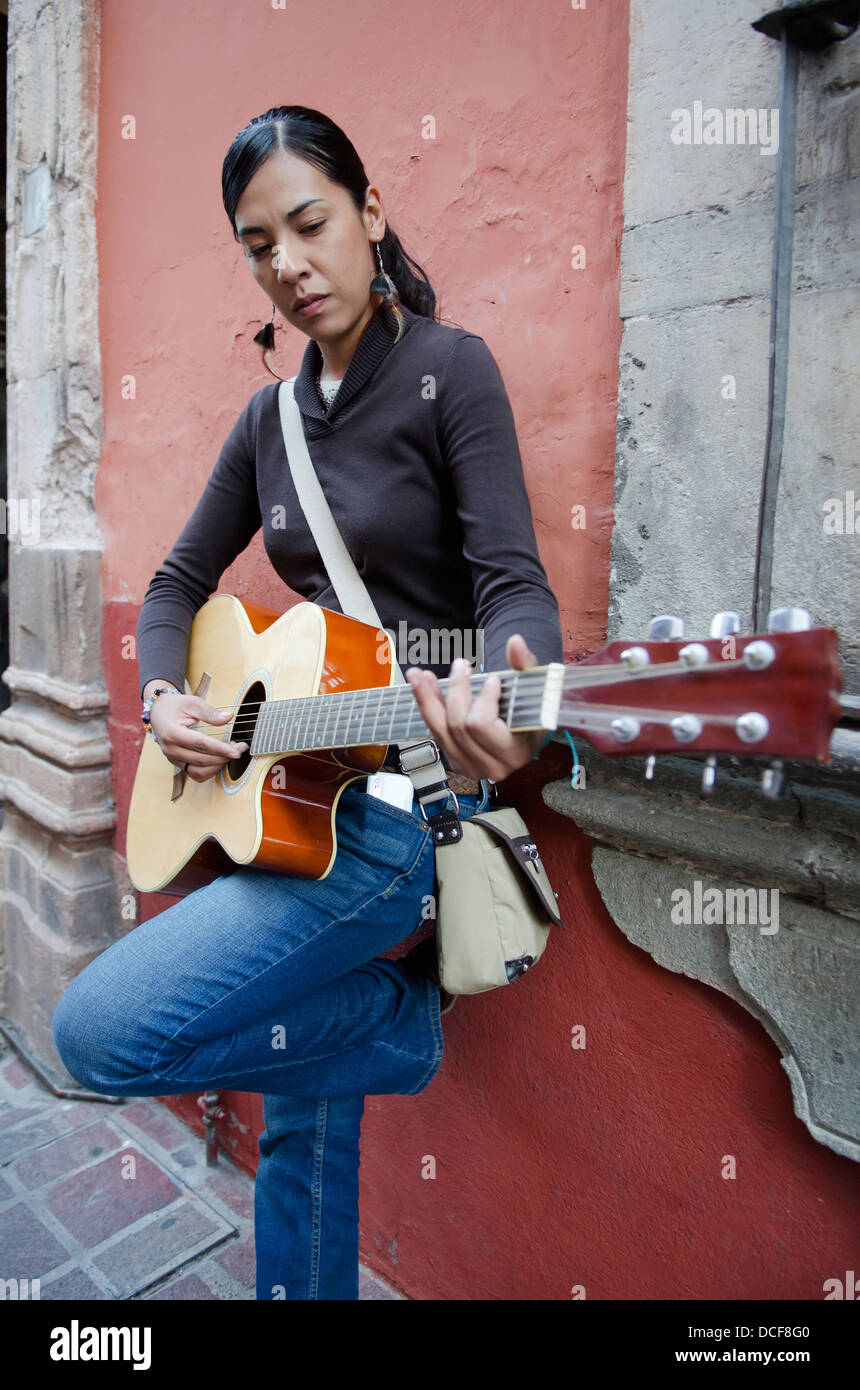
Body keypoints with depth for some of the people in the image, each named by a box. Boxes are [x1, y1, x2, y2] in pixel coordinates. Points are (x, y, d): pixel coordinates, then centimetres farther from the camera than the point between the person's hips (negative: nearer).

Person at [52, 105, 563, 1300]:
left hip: (414, 788, -6)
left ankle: (402, 1018, 5)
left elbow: (514, 582, -15)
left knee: (102, 1031, -13)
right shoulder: (272, 417, 13)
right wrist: (164, 699, 0)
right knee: (303, 1124, 14)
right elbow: (179, 582, 18)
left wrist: (501, 698, -36)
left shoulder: (449, 369, -4)